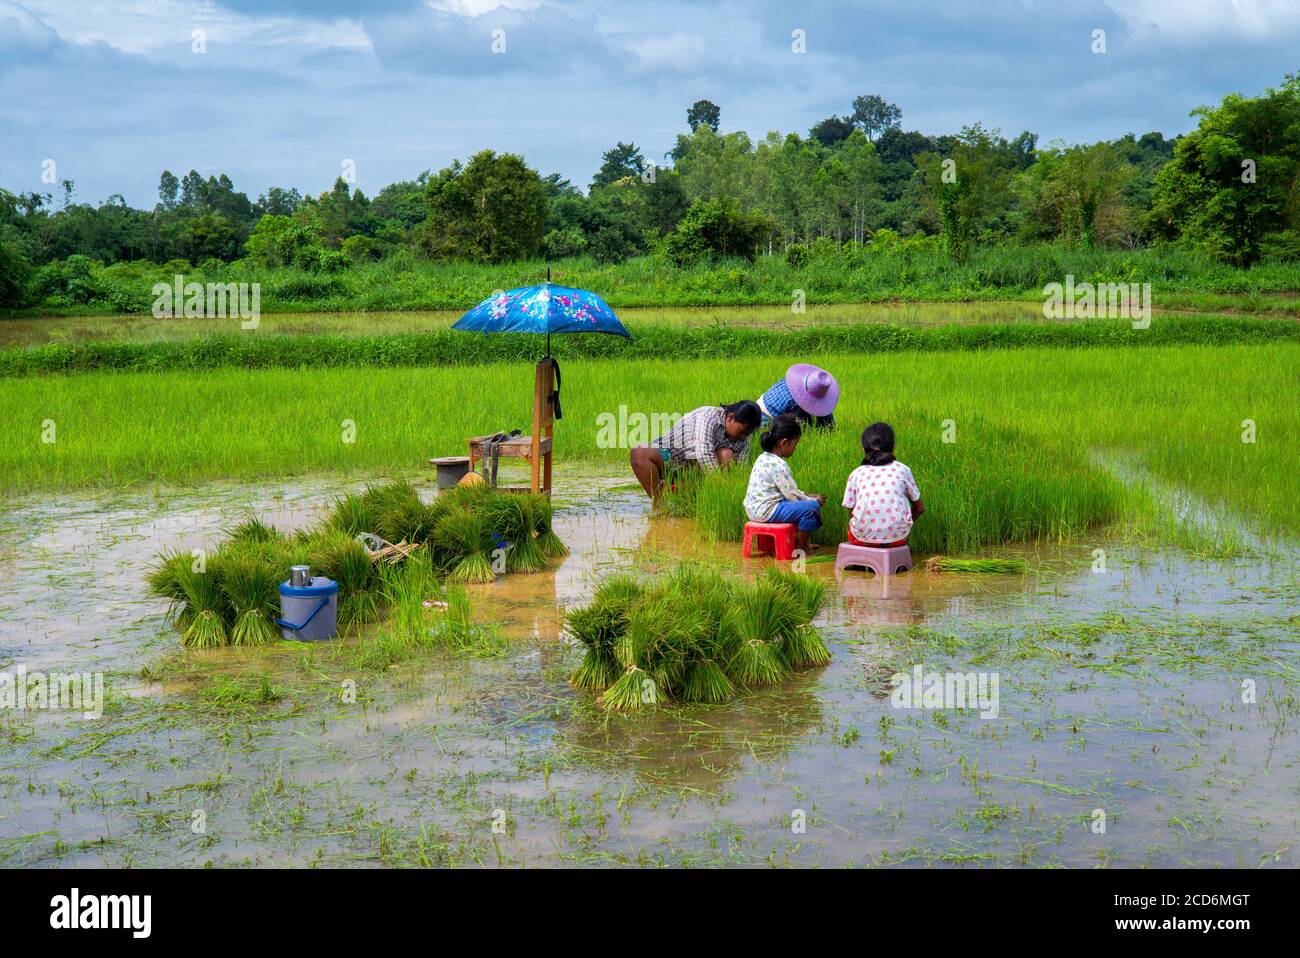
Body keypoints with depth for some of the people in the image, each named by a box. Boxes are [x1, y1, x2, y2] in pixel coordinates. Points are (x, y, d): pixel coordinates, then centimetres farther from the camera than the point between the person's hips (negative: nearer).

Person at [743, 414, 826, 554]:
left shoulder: (763, 458, 11)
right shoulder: (778, 465, -21)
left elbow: (788, 489, 19)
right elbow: (791, 494, -17)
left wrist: (806, 496, 14)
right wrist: (813, 500, -1)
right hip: (766, 511, -11)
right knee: (811, 507, -15)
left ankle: (796, 538, 26)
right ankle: (802, 547, 1)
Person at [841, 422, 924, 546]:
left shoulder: (856, 474, 8)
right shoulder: (902, 470, 10)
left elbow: (851, 514, 6)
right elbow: (919, 508, 17)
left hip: (864, 536, -1)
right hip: (898, 536, 1)